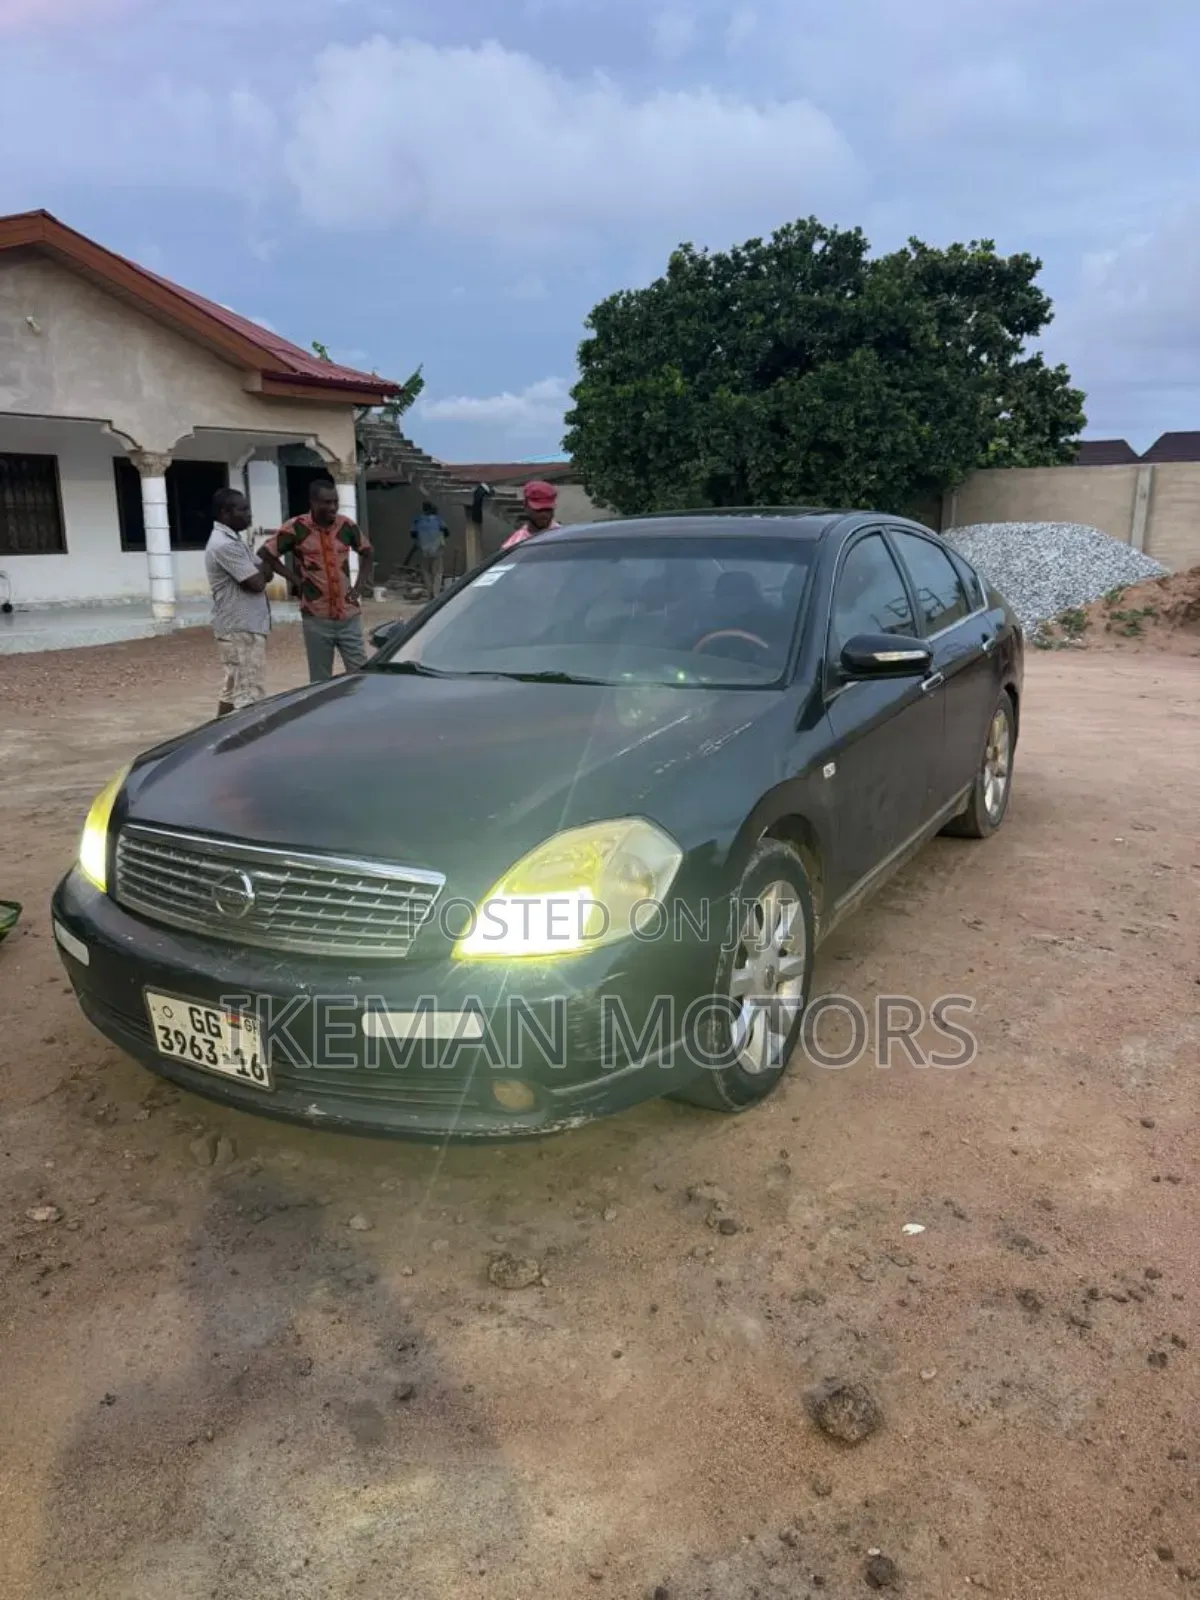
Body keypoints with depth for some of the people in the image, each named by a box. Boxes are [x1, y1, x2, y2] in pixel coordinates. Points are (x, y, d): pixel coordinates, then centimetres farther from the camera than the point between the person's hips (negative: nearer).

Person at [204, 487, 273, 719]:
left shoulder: (232, 539, 15)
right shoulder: (224, 545, -18)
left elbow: (256, 574, 16)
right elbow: (257, 583, -21)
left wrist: (261, 568, -6)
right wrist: (264, 566, -1)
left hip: (242, 626, 10)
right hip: (241, 629, -10)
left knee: (234, 689, 15)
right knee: (249, 693, -10)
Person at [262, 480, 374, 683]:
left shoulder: (347, 525, 2)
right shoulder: (296, 528, -6)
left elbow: (368, 553, 18)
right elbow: (266, 554, 1)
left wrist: (360, 585, 7)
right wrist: (295, 579, -4)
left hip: (349, 616, 2)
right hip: (317, 619, -2)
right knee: (320, 681, 6)